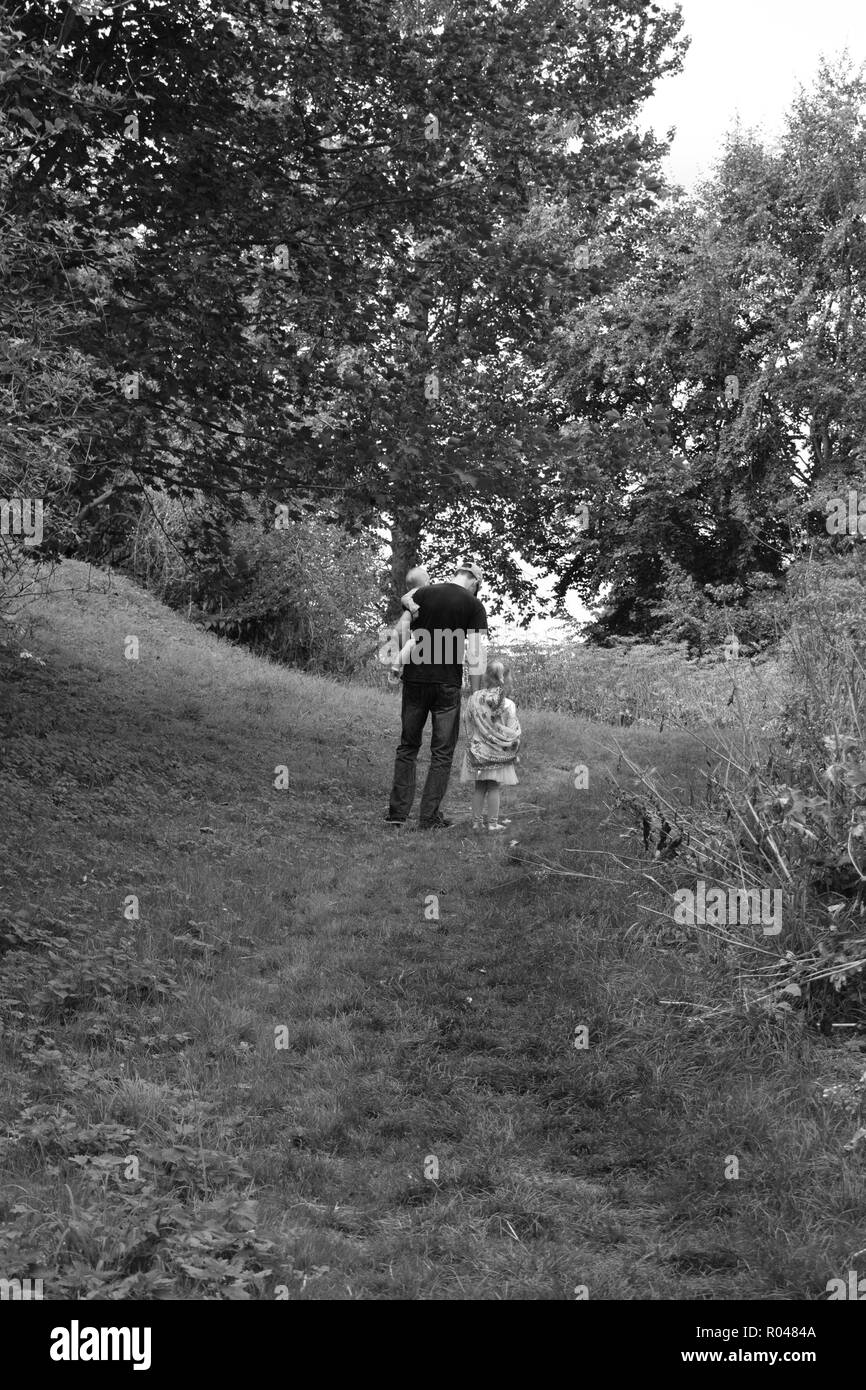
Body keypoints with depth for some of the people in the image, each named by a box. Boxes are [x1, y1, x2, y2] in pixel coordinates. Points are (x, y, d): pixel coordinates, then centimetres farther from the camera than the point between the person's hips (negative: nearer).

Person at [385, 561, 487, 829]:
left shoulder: (422, 594, 6)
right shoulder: (474, 607, -2)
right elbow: (474, 656, -7)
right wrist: (475, 694, -1)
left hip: (414, 679, 3)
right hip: (448, 685, -3)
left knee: (407, 747, 13)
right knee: (442, 752, 6)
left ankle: (397, 812, 11)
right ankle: (429, 817, 6)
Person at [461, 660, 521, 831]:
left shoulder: (474, 700, -6)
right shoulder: (508, 705, -13)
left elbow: (469, 729, 1)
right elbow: (513, 733, -10)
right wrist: (514, 752, 5)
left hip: (478, 752, 2)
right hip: (499, 754, -2)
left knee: (478, 788, 11)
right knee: (495, 788, 5)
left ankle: (477, 820, 16)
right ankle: (492, 822, 9)